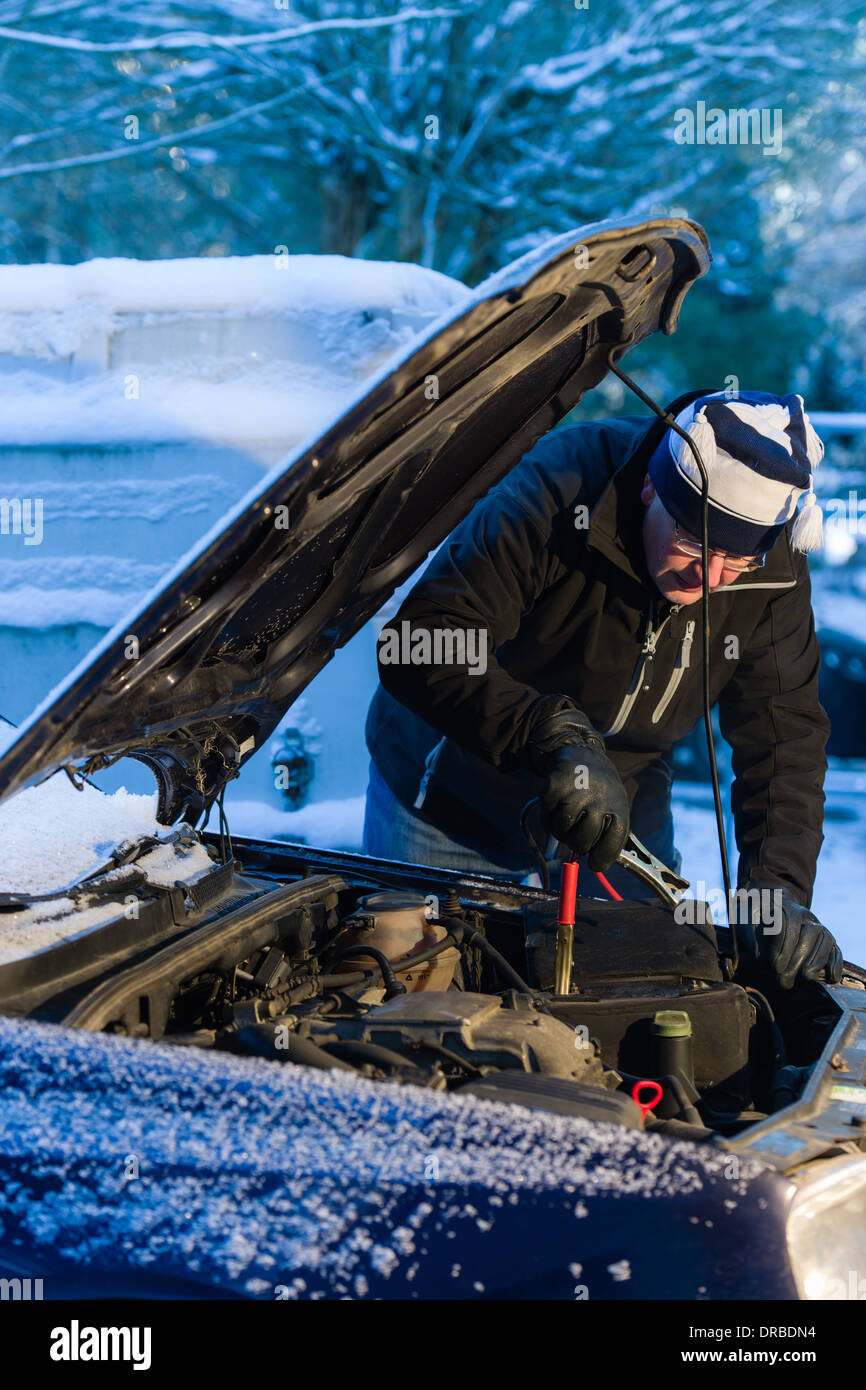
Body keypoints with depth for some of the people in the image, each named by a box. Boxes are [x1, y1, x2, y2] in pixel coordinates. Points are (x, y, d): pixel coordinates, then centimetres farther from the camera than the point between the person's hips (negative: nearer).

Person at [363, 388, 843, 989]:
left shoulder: (775, 575, -18)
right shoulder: (558, 498, -34)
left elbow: (784, 734, -15)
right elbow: (417, 645, -42)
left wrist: (778, 890, -30)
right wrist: (556, 738, -54)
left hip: (625, 808, 4)